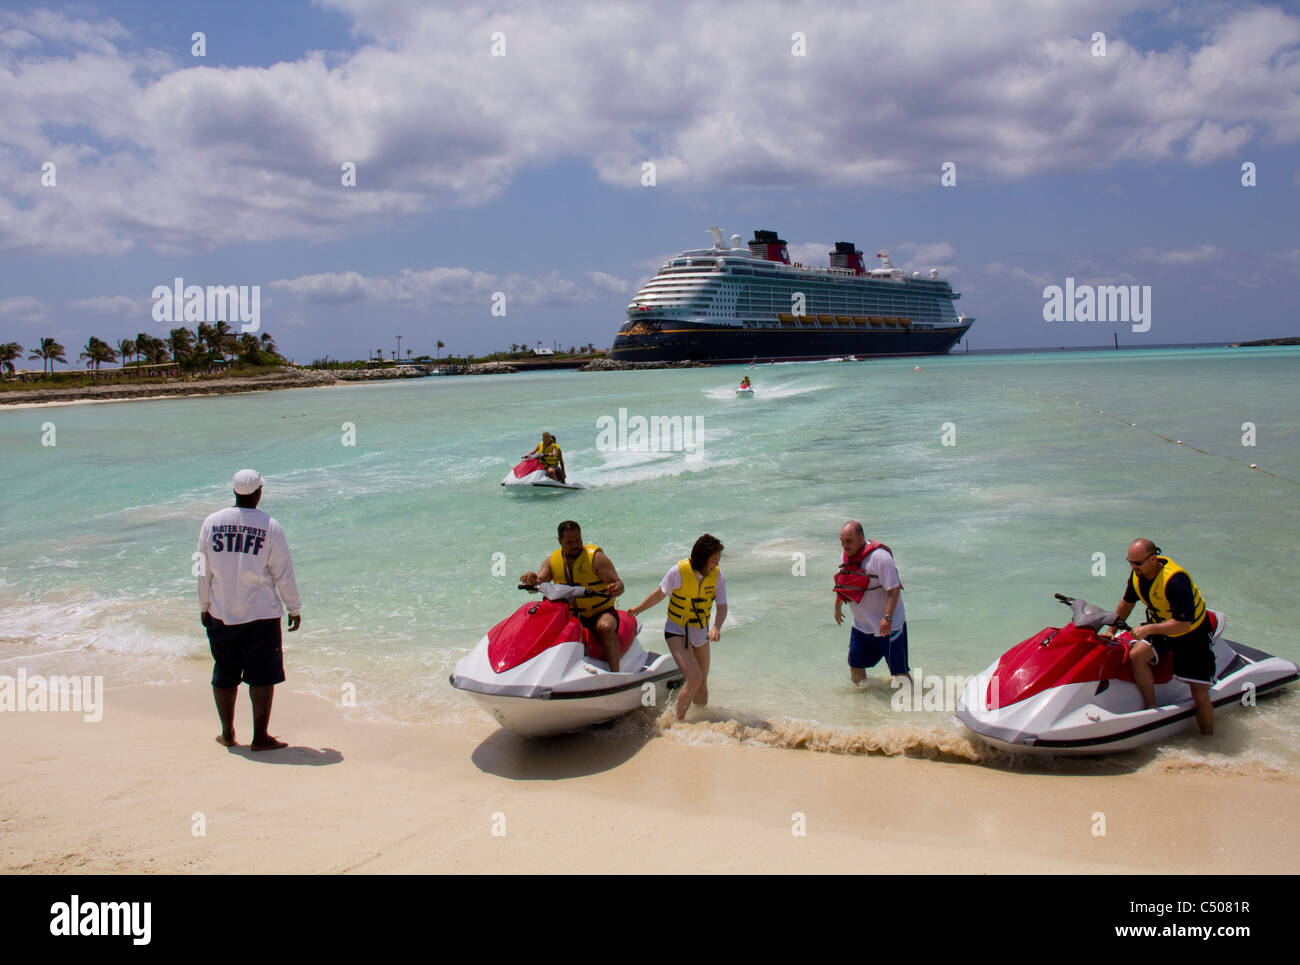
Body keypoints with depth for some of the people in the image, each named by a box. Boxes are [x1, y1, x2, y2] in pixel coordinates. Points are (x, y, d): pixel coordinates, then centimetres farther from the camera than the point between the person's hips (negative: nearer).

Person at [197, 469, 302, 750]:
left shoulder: (212, 522, -1)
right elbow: (283, 573, -5)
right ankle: (260, 737, 8)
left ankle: (227, 734, 26)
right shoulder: (269, 527, -10)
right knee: (262, 676, 5)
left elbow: (204, 571, 5)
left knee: (224, 675, 15)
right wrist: (294, 609, 5)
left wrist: (205, 607, 16)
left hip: (221, 615, 4)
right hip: (260, 614, -3)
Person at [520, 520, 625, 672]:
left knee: (605, 627, -37)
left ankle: (614, 673, -33)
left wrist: (616, 588, -39)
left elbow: (618, 584, -14)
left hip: (601, 612, -4)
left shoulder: (596, 557, -8)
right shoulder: (552, 561, 5)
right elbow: (538, 582, -3)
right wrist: (531, 579, -28)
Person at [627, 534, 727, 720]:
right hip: (676, 630, -4)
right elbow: (659, 594, -5)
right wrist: (638, 609, 4)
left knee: (702, 683, 12)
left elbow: (722, 607, -12)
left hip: (701, 632, 4)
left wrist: (716, 627, -32)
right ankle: (677, 722, -5)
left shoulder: (718, 576, -11)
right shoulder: (678, 571, -21)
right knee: (693, 678, -19)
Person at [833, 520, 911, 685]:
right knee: (855, 665, 13)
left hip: (887, 626, -7)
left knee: (899, 670, -5)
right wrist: (837, 606, 27)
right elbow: (842, 584, 20)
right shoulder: (846, 556, 2)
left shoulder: (879, 557, -22)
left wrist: (887, 617, -30)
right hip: (861, 625, 7)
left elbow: (894, 589, -23)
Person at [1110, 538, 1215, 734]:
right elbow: (1127, 602, 9)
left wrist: (1149, 629, -34)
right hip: (1160, 627, 6)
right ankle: (1152, 711, -9)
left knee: (1200, 695, -8)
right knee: (1136, 655, -21)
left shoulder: (1175, 580, -32)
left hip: (1193, 632, -6)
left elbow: (1183, 623, -32)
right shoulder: (1138, 574, -10)